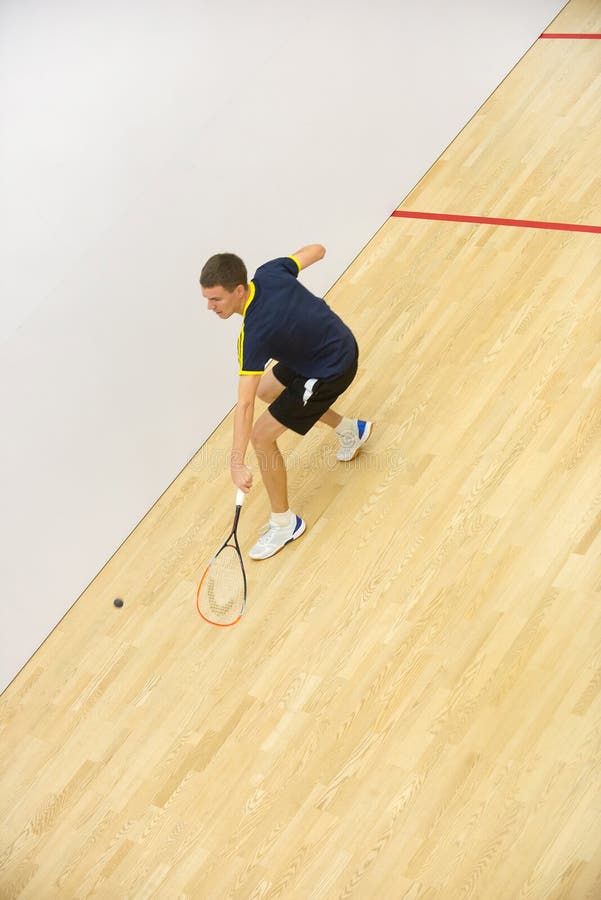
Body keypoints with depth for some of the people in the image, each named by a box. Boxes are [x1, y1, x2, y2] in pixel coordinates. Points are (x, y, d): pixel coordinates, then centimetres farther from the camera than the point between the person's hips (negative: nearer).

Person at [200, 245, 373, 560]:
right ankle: (350, 429, 43)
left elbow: (244, 406, -38)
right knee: (267, 389, 30)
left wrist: (237, 462, -39)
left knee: (262, 435, -8)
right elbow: (316, 250, 3)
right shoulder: (269, 272, -15)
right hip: (341, 341, 9)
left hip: (331, 371, -9)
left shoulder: (255, 333, -33)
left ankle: (284, 522, 9)